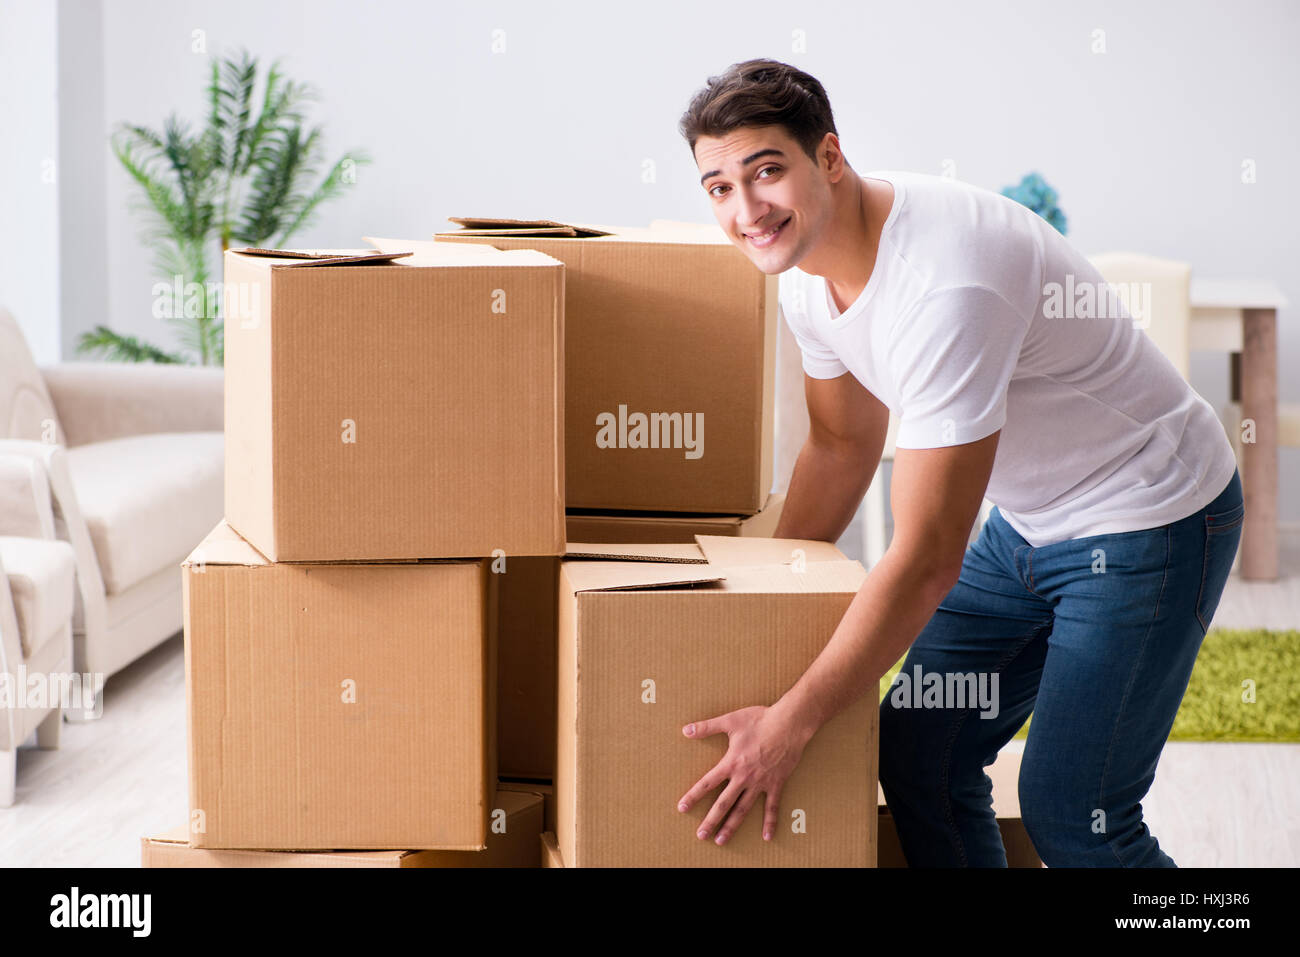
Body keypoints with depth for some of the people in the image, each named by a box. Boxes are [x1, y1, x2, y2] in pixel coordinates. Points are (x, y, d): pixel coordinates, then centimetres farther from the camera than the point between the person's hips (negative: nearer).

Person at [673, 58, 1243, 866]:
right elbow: (841, 446, 14)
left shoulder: (945, 282, -34)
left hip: (1151, 519, -9)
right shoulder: (807, 266, -5)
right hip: (1029, 519, 9)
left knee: (1068, 813, -11)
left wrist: (792, 723, -27)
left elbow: (927, 559, -32)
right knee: (917, 754, 5)